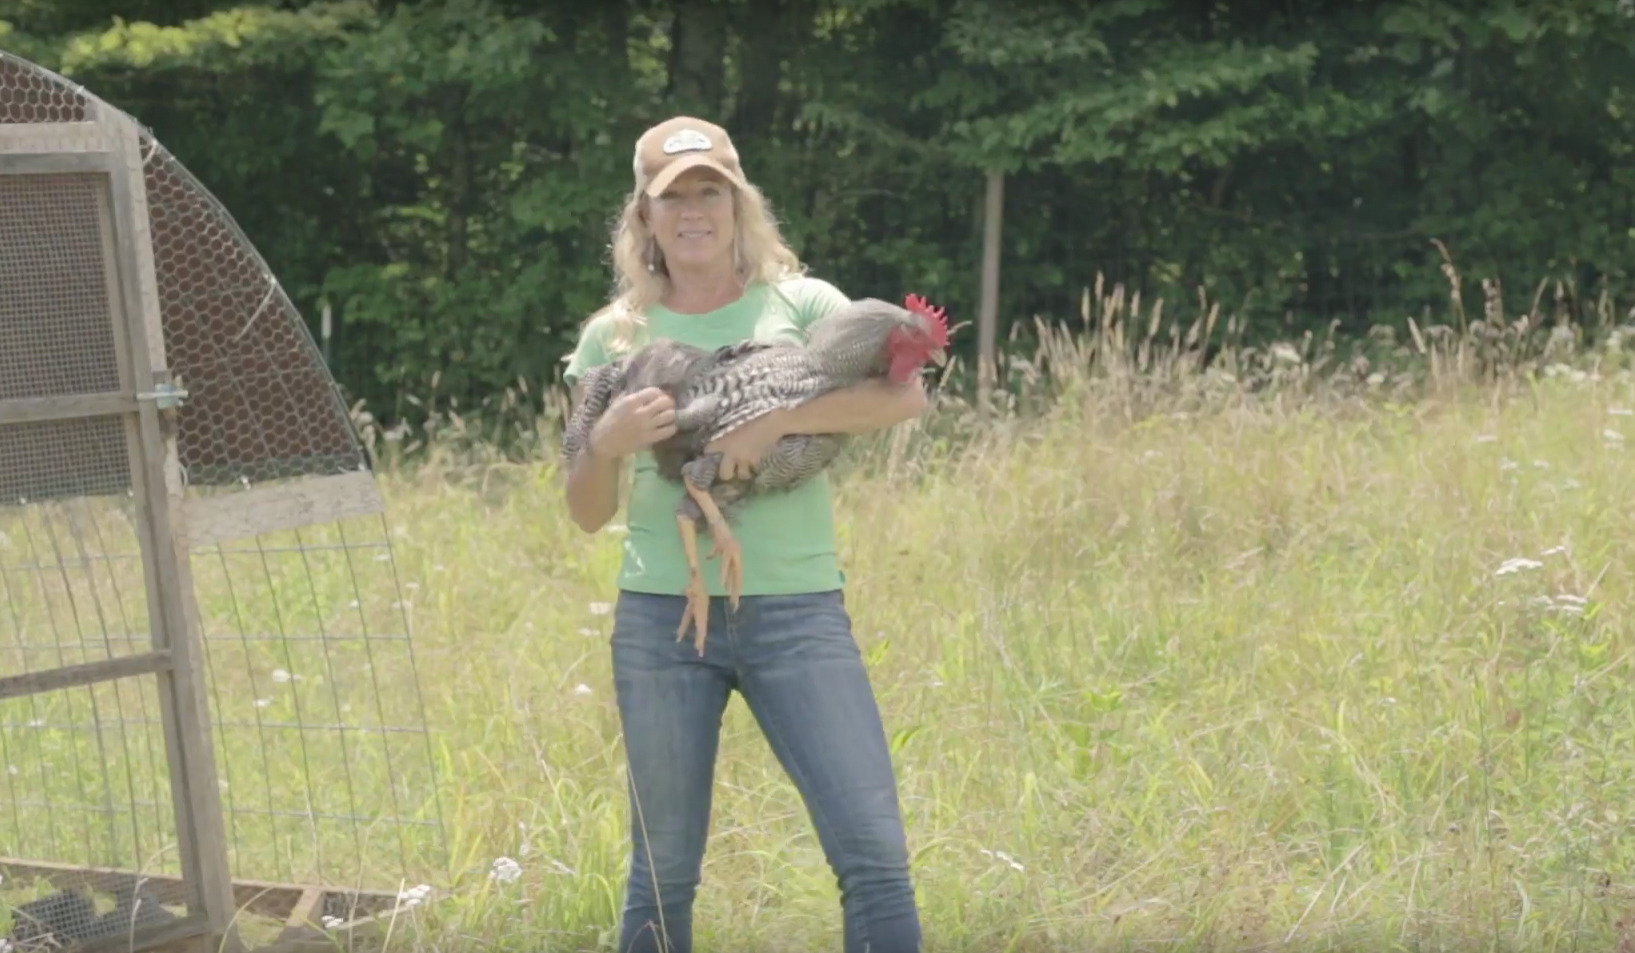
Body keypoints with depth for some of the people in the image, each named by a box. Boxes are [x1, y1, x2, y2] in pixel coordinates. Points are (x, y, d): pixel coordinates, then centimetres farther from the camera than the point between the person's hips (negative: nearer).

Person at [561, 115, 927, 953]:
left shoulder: (800, 303, 4)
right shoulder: (614, 335, 8)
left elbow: (905, 393, -13)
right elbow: (588, 513, 9)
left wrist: (775, 419, -23)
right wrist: (605, 444, -12)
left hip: (798, 610, -1)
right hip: (662, 615, 1)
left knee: (874, 852, -9)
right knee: (663, 872, 5)